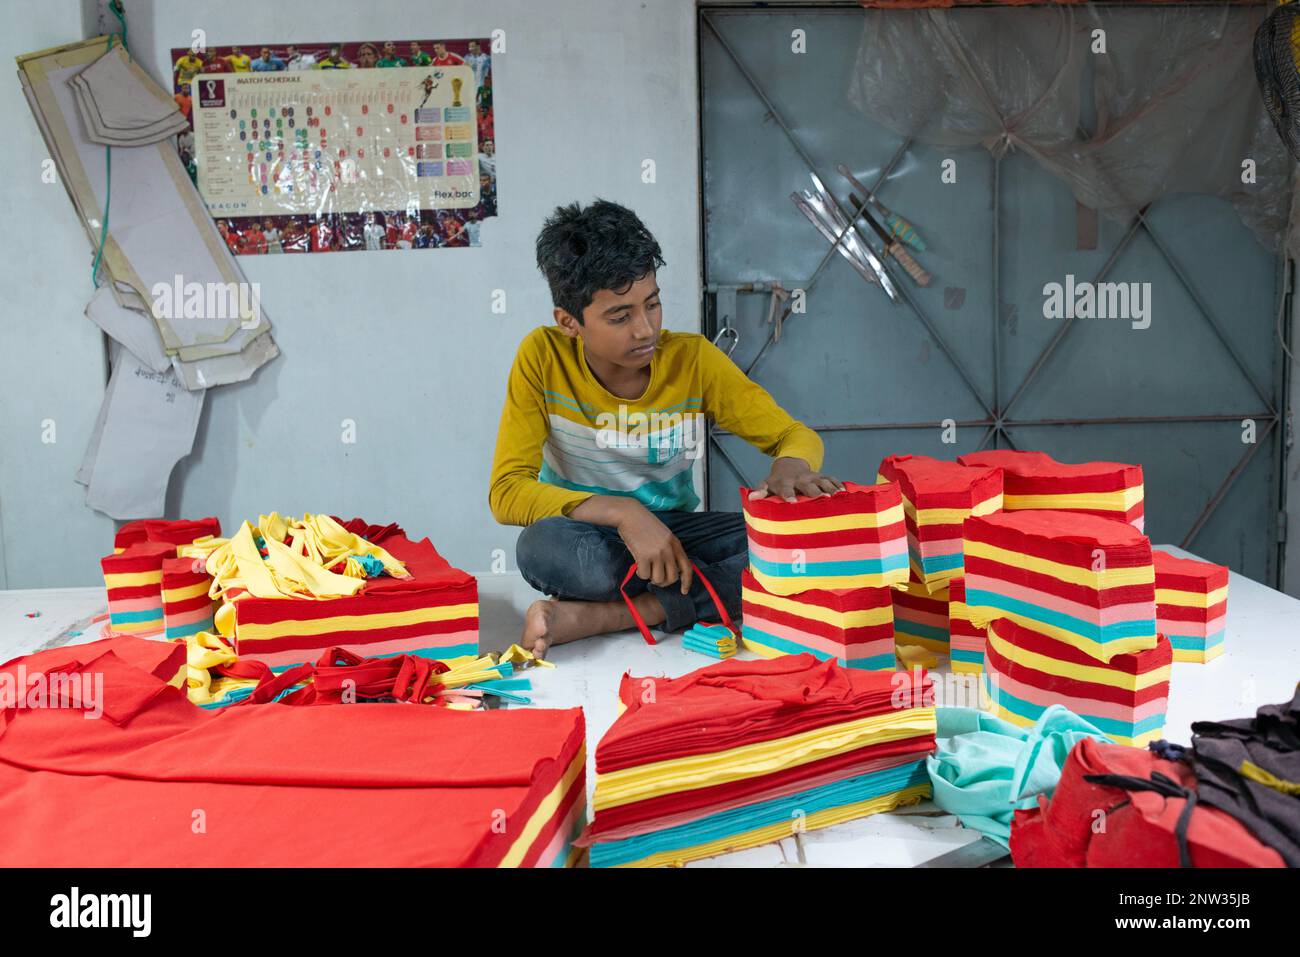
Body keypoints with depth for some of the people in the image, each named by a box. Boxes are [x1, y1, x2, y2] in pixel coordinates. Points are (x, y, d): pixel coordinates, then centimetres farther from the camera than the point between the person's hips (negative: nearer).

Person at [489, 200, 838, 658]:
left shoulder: (692, 358, -9)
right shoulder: (543, 357, -13)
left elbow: (795, 435, -3)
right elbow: (506, 491, -18)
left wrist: (790, 466, -30)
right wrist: (623, 512, -33)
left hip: (676, 532, 3)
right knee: (542, 545, -37)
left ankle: (598, 615, -26)